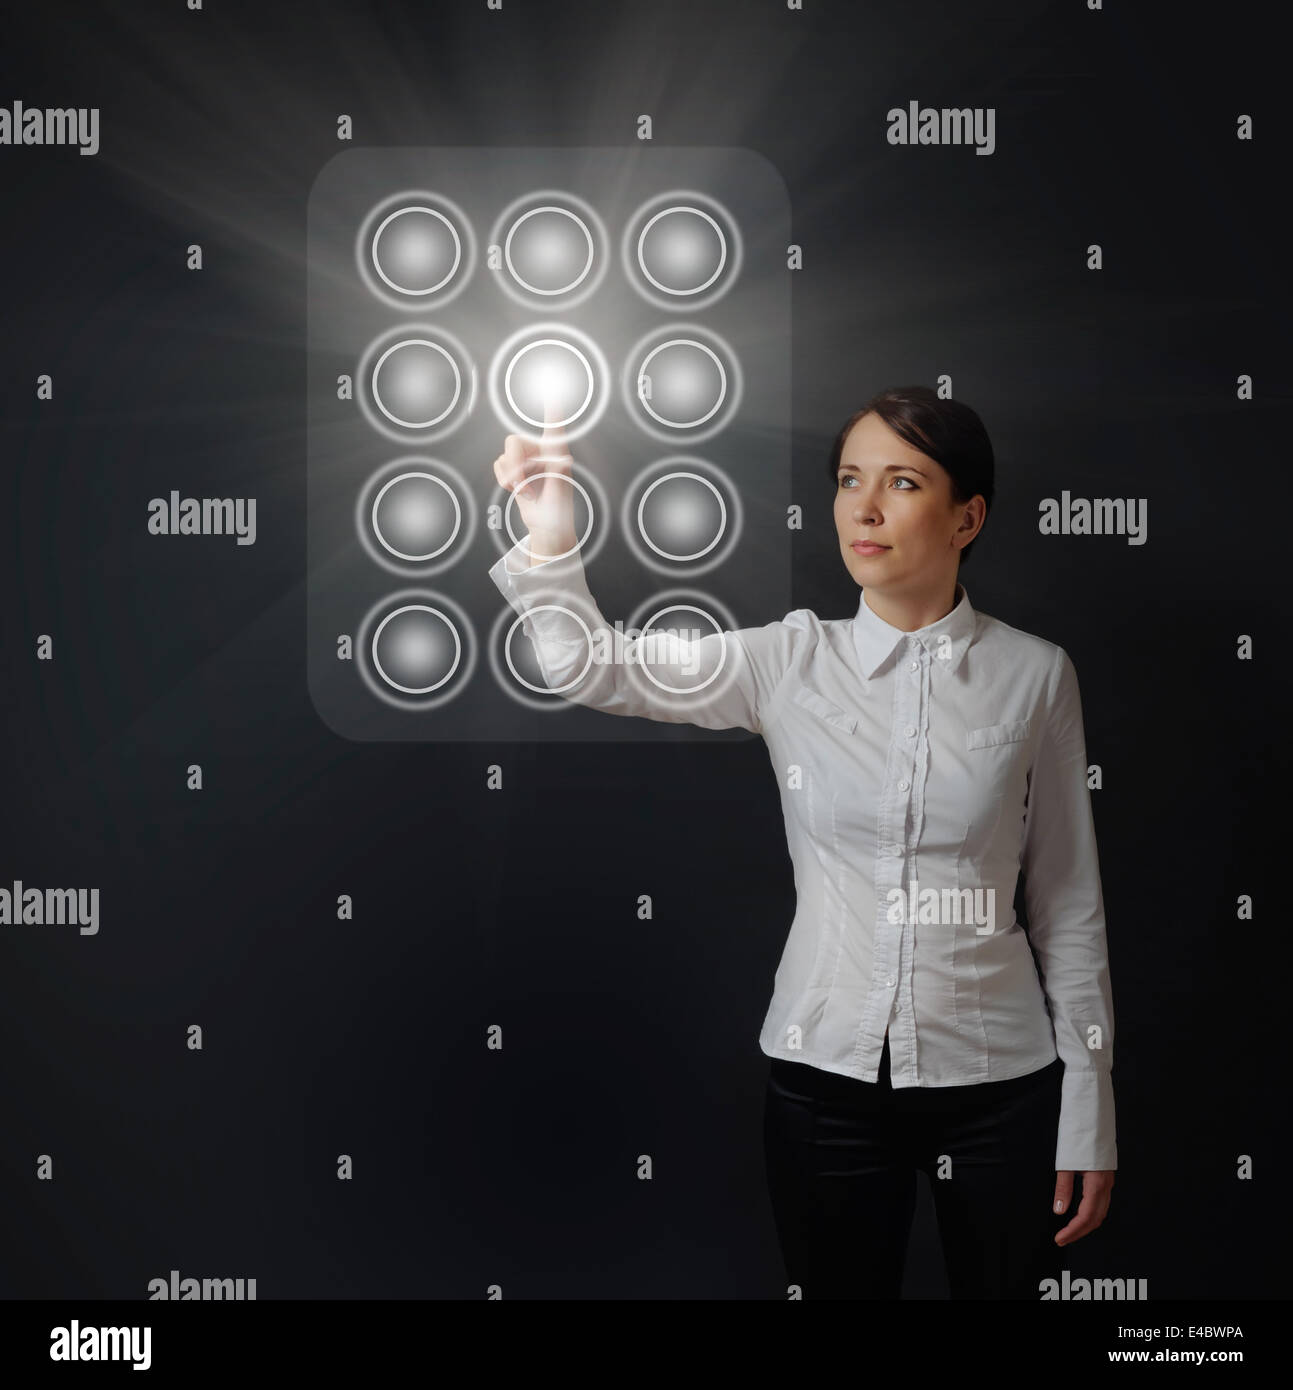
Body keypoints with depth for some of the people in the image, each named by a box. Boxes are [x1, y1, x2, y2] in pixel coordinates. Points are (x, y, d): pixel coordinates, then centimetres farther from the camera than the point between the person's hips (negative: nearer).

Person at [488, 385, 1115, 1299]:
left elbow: (1068, 905, 0)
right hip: (826, 1077, 1)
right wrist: (551, 544, -21)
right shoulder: (791, 661, -1)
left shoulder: (1033, 674, -4)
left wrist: (1090, 1120, 1)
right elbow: (592, 668, -2)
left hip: (999, 1084, 0)